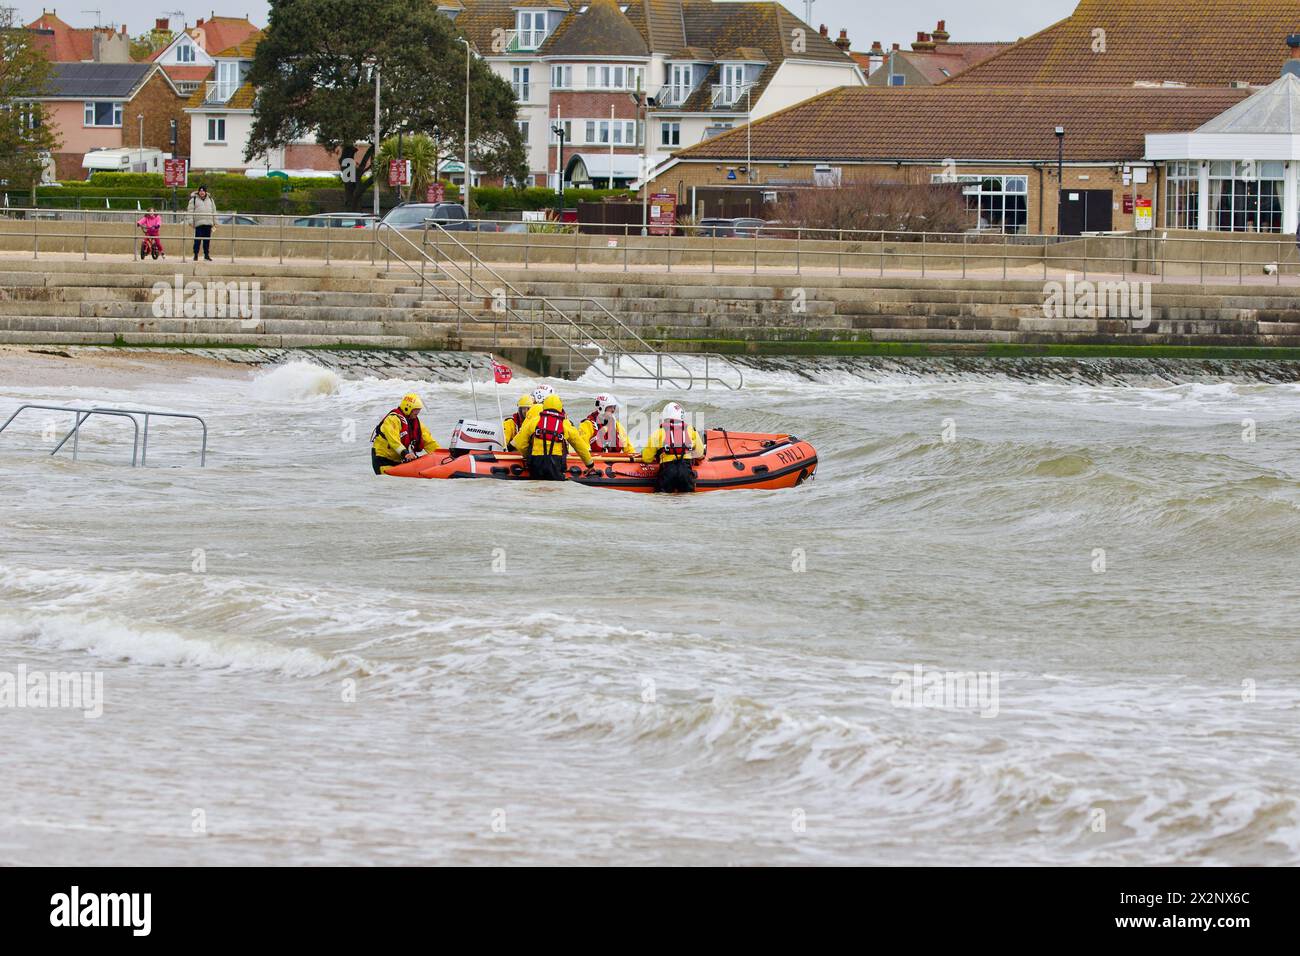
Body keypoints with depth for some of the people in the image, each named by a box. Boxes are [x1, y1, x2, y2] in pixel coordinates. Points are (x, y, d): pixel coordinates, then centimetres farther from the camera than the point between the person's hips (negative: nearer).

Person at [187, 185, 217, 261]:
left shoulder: (210, 199, 16)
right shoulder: (194, 199, 5)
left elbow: (214, 210, 19)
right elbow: (190, 210, 1)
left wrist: (215, 221, 14)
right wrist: (191, 221, -8)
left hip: (208, 223, 3)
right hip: (198, 223, -3)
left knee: (207, 239, 5)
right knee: (197, 239, -7)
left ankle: (206, 254, 12)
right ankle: (196, 254, -3)